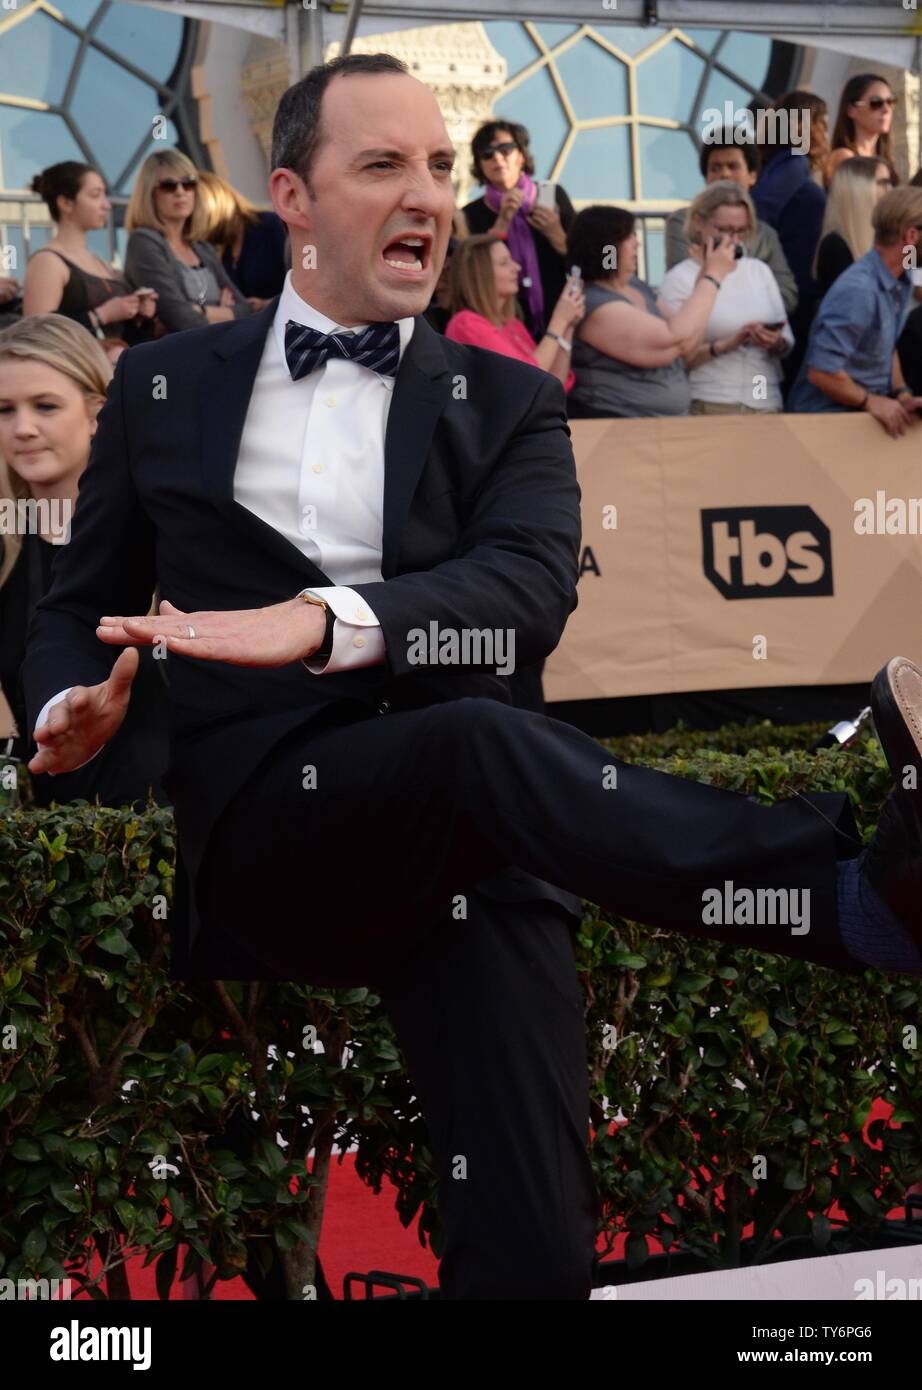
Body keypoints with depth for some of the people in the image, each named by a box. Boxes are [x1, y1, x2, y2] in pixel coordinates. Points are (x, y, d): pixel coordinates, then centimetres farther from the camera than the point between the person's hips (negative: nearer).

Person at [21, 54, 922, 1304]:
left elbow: (534, 588, -4)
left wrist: (325, 621, -23)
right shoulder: (166, 385, 18)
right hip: (264, 823, -2)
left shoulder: (508, 403, 16)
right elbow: (81, 603, 24)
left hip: (462, 840, 3)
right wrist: (72, 706, -2)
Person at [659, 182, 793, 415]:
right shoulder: (679, 279, -3)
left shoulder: (760, 270, 12)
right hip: (712, 406, -4)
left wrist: (776, 343, -8)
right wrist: (724, 346, -20)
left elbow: (788, 340, 14)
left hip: (768, 402, 5)